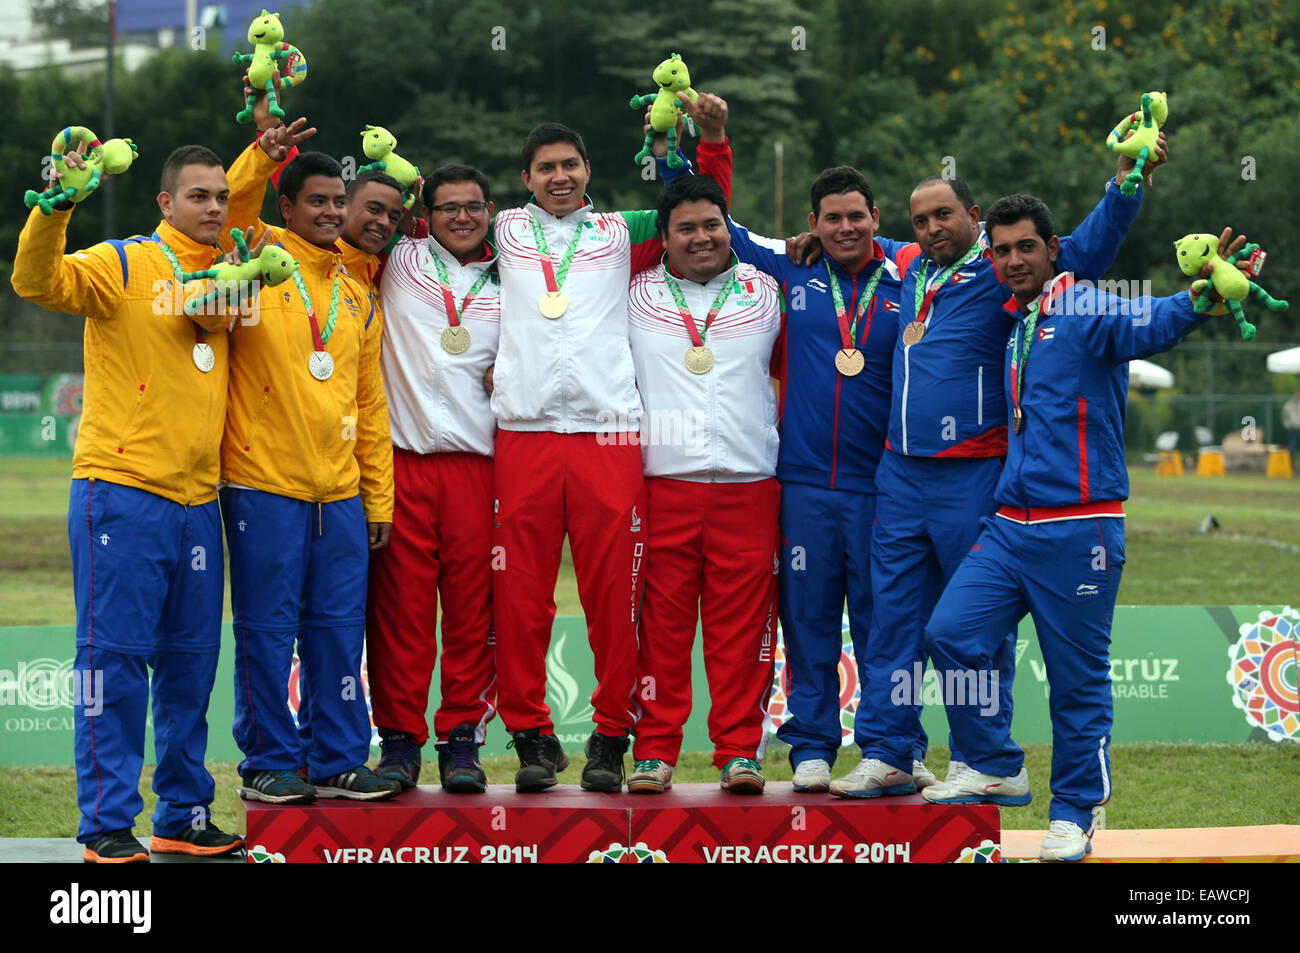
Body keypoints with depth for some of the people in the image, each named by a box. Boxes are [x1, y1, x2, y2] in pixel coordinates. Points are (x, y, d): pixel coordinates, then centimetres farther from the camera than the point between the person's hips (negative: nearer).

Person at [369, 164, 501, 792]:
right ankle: (399, 740, 4)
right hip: (402, 456, -1)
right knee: (400, 603, -3)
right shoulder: (398, 262, 11)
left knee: (473, 604, -1)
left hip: (479, 459, 1)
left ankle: (462, 739, 6)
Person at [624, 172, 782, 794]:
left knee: (742, 623, -2)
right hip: (661, 482, -1)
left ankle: (739, 751, 4)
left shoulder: (764, 293, 13)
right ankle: (655, 750, 4)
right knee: (662, 621, -2)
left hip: (748, 484, 1)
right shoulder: (635, 295, 11)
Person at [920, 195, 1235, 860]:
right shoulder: (1014, 328, 17)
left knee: (1077, 679, 0)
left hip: (1079, 530, -7)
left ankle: (1073, 816, 11)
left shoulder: (1083, 313, -7)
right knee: (950, 634, -4)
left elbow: (1148, 324, -29)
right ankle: (996, 769, 12)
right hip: (1010, 525, 7)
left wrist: (1204, 298, -50)